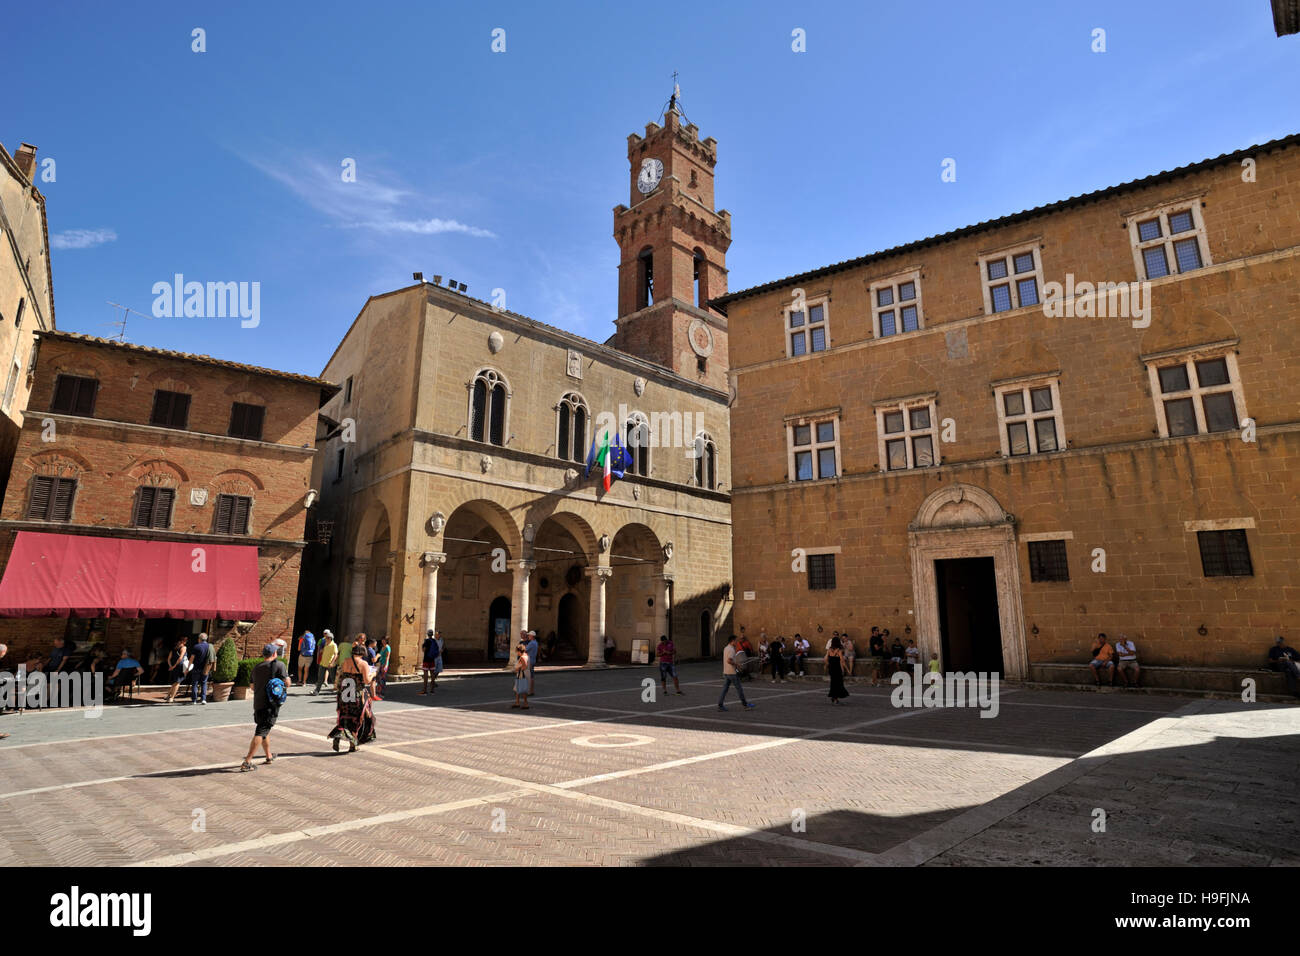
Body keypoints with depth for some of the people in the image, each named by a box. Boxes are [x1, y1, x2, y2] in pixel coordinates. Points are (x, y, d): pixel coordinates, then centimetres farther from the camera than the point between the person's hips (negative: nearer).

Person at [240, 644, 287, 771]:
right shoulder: (279, 665, -7)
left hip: (257, 704, 7)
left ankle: (269, 756, 36)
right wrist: (286, 674, 14)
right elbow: (287, 683, -5)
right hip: (270, 704, -7)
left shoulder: (256, 668, 12)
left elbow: (253, 687, 22)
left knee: (264, 730, 21)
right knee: (261, 732, -6)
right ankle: (247, 762, -12)